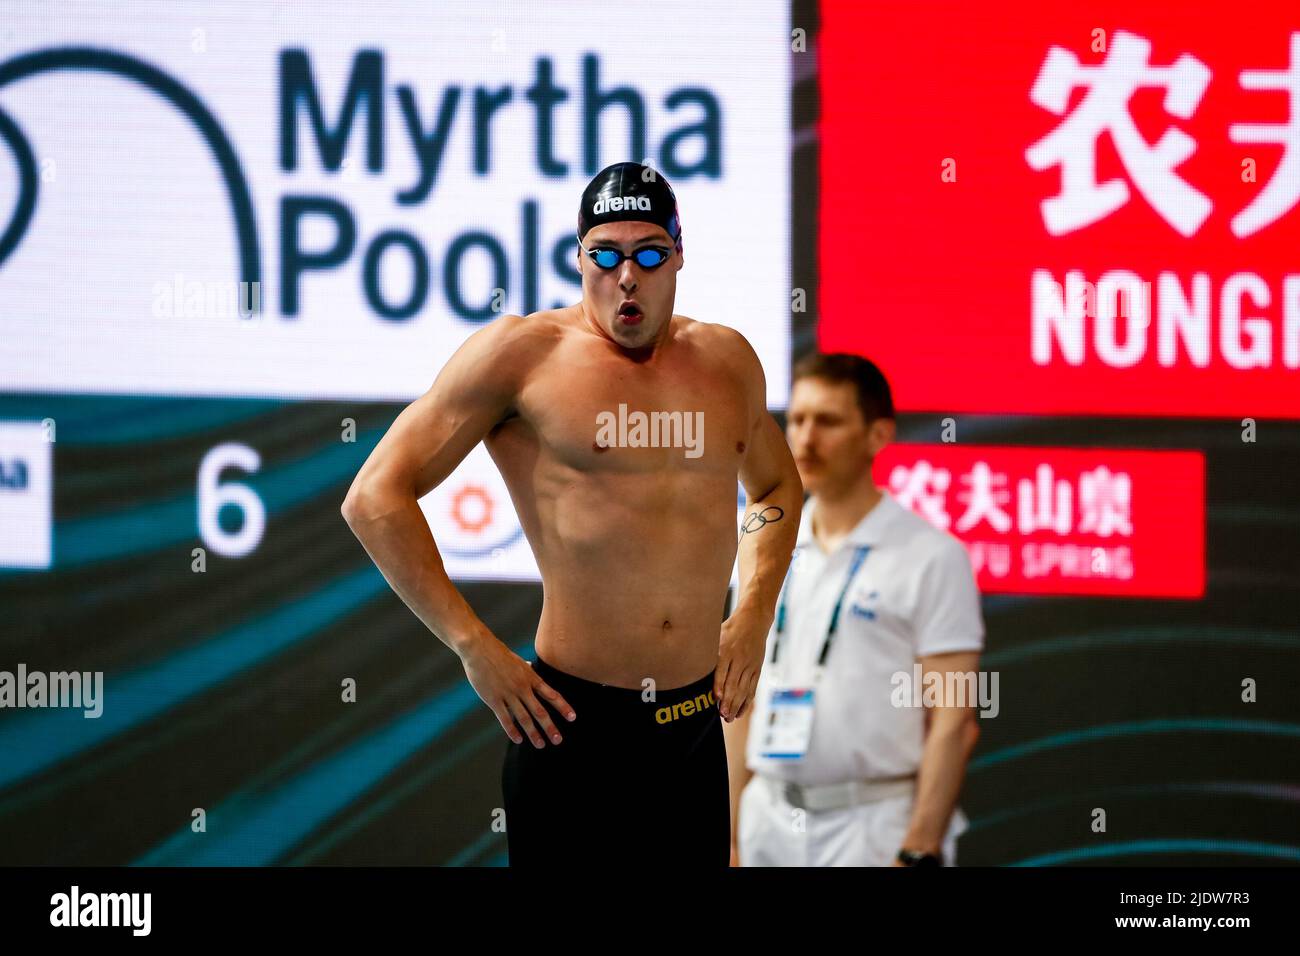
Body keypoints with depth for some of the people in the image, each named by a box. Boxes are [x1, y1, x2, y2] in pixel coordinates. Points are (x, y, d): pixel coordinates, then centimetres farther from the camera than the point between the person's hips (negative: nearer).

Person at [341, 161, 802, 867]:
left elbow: (776, 485, 32)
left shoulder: (727, 360, 12)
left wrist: (753, 616, 16)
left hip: (697, 725, 5)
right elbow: (376, 498, -7)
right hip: (574, 722, -5)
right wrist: (475, 648, -10)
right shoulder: (521, 354, -5)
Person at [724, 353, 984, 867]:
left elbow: (954, 722, -10)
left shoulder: (932, 557, -6)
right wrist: (730, 838, 10)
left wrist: (919, 853, -17)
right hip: (770, 824, 6)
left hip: (875, 835, -6)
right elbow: (744, 708, 15)